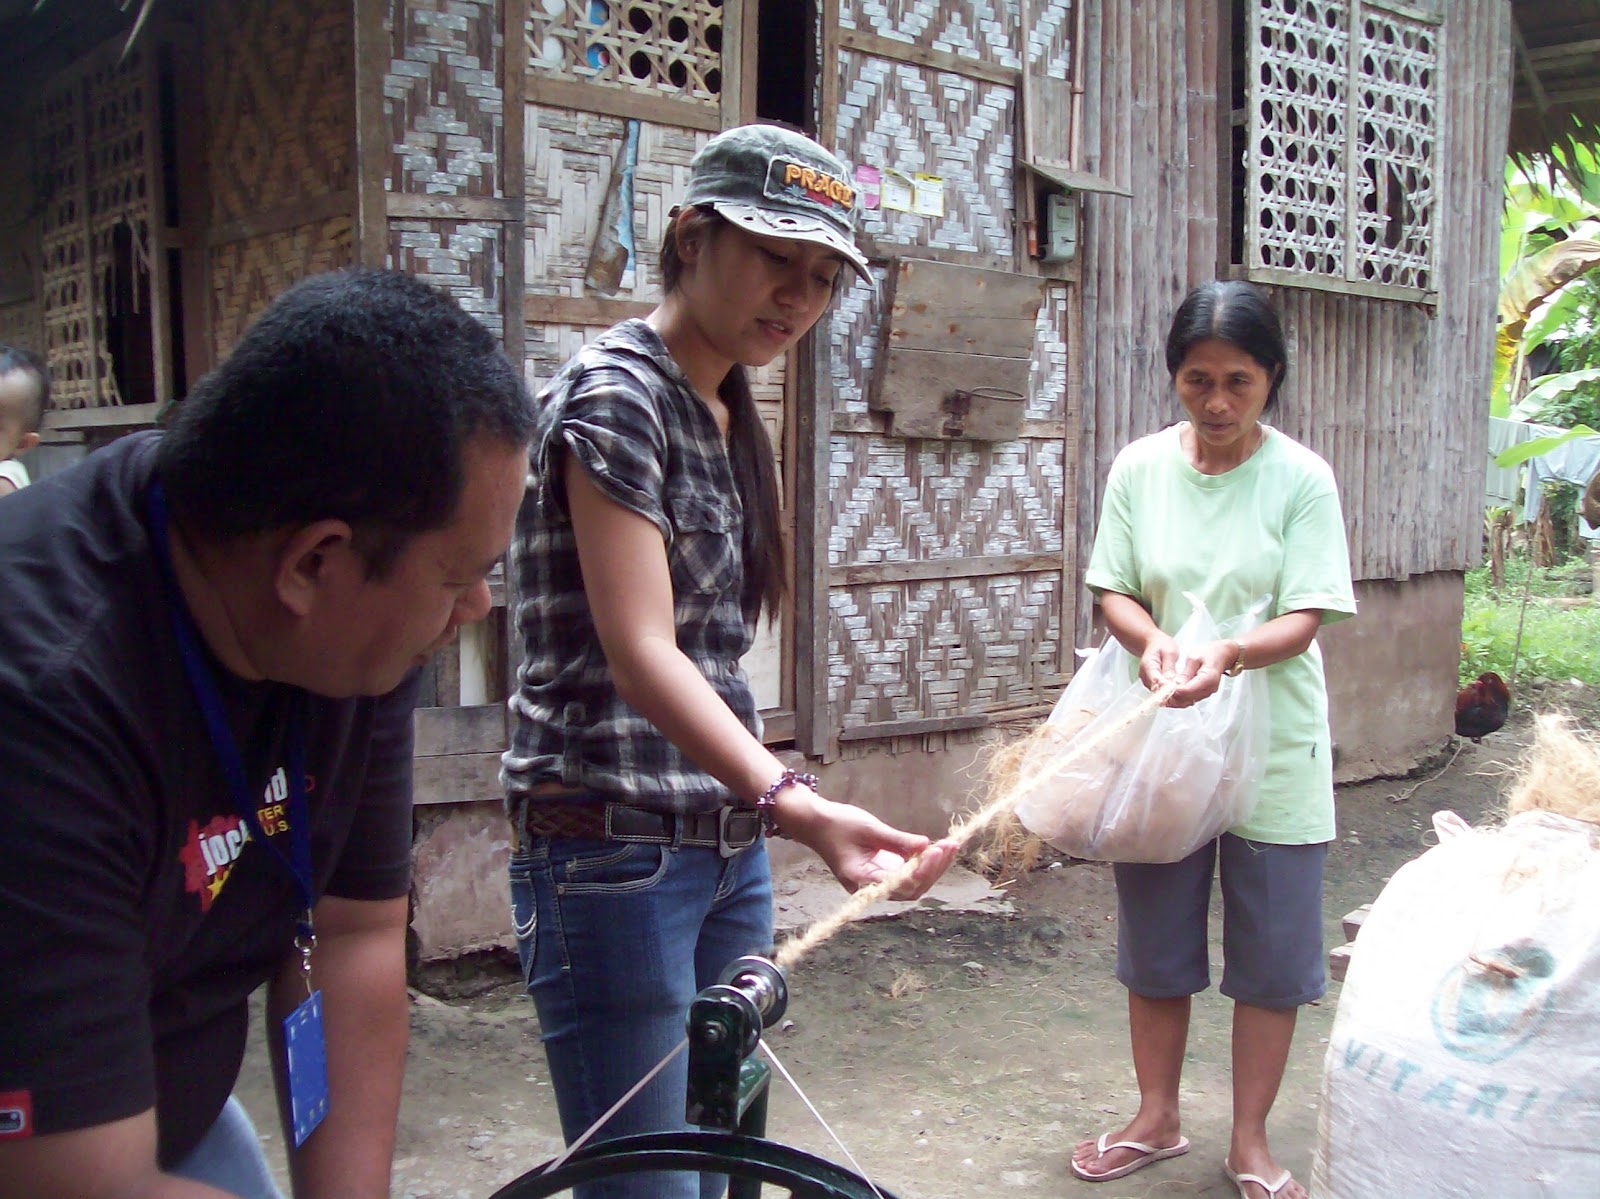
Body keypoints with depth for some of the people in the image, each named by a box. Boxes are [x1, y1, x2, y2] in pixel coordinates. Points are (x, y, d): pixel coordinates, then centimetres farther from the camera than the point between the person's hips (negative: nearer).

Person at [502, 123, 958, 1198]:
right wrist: (794, 803, -38)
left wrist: (766, 802, 18)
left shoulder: (731, 411, 13)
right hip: (613, 853, -9)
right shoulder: (616, 393, -14)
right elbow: (639, 654, -25)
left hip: (726, 845, 9)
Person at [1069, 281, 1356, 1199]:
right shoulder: (1140, 468, -1)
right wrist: (1151, 642, -20)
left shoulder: (1302, 478, -8)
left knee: (1271, 957, 7)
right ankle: (1158, 1121, 33)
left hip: (1273, 750, -2)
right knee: (1155, 946, 13)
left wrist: (1227, 655, -32)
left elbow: (1305, 620, -12)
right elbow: (1114, 593, 2)